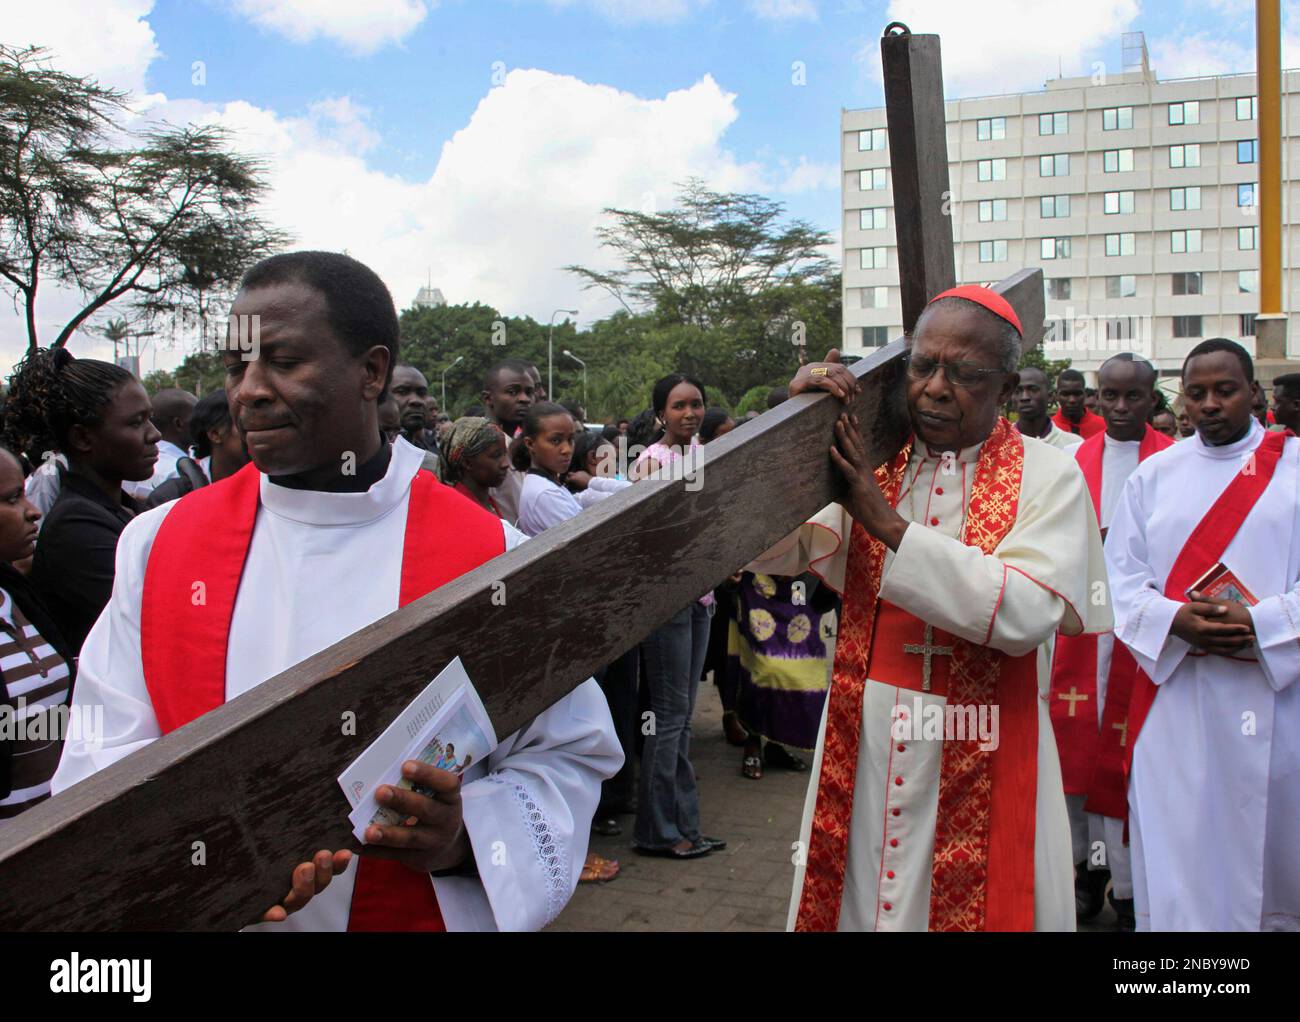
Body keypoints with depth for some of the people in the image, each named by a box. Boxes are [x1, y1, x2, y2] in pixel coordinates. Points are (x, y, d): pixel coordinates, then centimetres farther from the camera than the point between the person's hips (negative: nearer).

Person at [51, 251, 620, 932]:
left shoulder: (491, 556, -15)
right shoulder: (157, 544, -6)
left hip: (425, 913, -1)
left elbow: (569, 753, -9)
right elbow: (105, 760, -6)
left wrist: (464, 838, -26)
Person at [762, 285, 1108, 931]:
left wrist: (890, 525, -20)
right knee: (852, 893, 12)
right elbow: (771, 554, -5)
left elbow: (1026, 614, -19)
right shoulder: (865, 467, 4)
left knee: (975, 905, 9)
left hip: (982, 760, -2)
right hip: (862, 749, 3)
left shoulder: (1048, 479, -4)